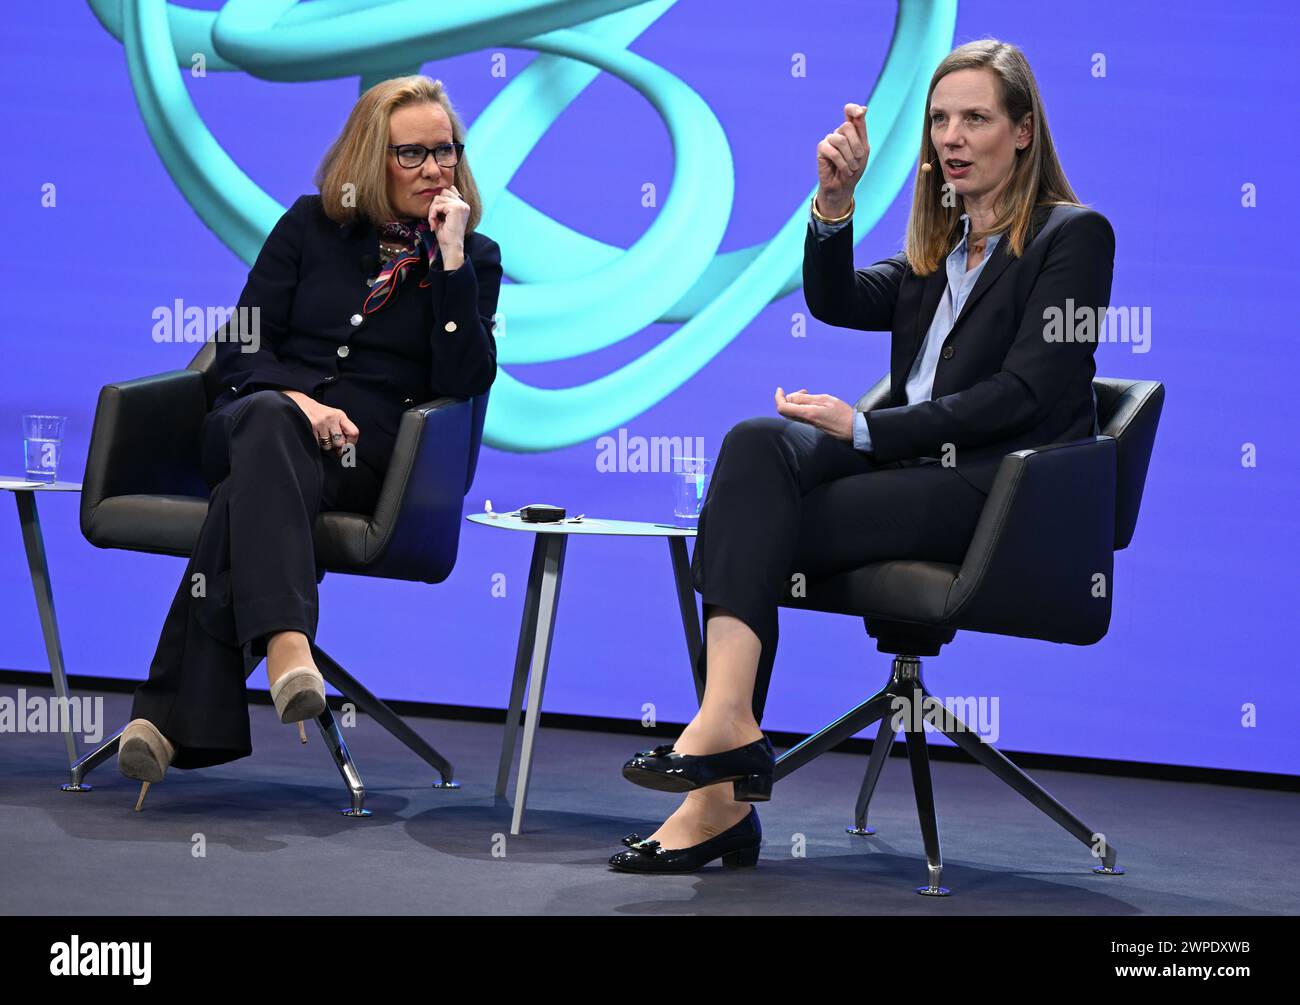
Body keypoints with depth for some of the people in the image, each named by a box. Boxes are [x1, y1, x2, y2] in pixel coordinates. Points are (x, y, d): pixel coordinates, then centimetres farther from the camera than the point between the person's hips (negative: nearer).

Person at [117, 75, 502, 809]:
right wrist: (293, 397, -12)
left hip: (362, 454, -1)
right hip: (259, 425, 1)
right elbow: (239, 348, 9)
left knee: (246, 497, -36)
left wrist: (451, 259, -9)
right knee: (267, 421, -40)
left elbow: (464, 381, -4)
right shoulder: (312, 226, 16)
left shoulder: (474, 258, 13)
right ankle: (285, 642, -60)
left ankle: (173, 717, -47)